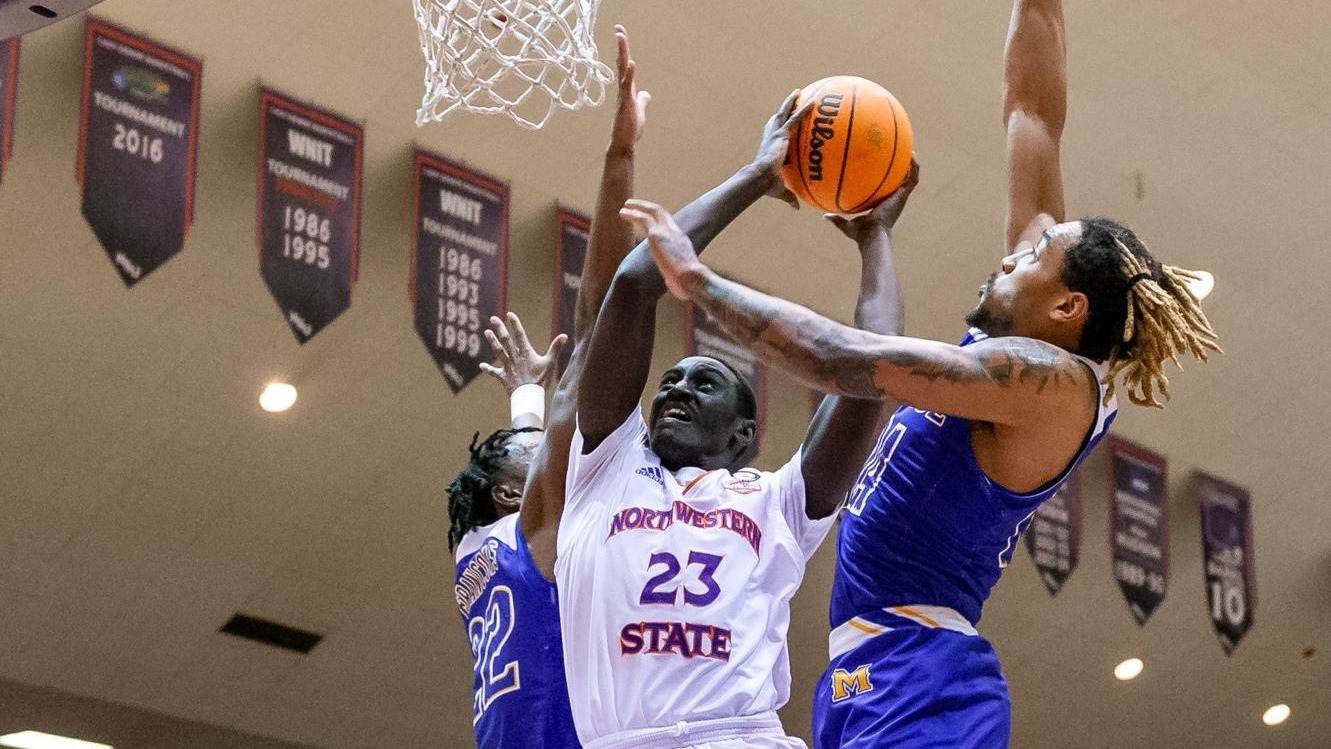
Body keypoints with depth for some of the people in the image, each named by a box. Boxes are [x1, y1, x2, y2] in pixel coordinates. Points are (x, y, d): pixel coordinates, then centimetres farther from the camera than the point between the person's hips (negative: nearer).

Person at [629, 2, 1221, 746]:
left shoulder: (1055, 383, -11)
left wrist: (699, 279, -12)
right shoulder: (1024, 360, 14)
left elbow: (847, 359, -19)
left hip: (917, 688, -10)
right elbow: (1033, 116, 19)